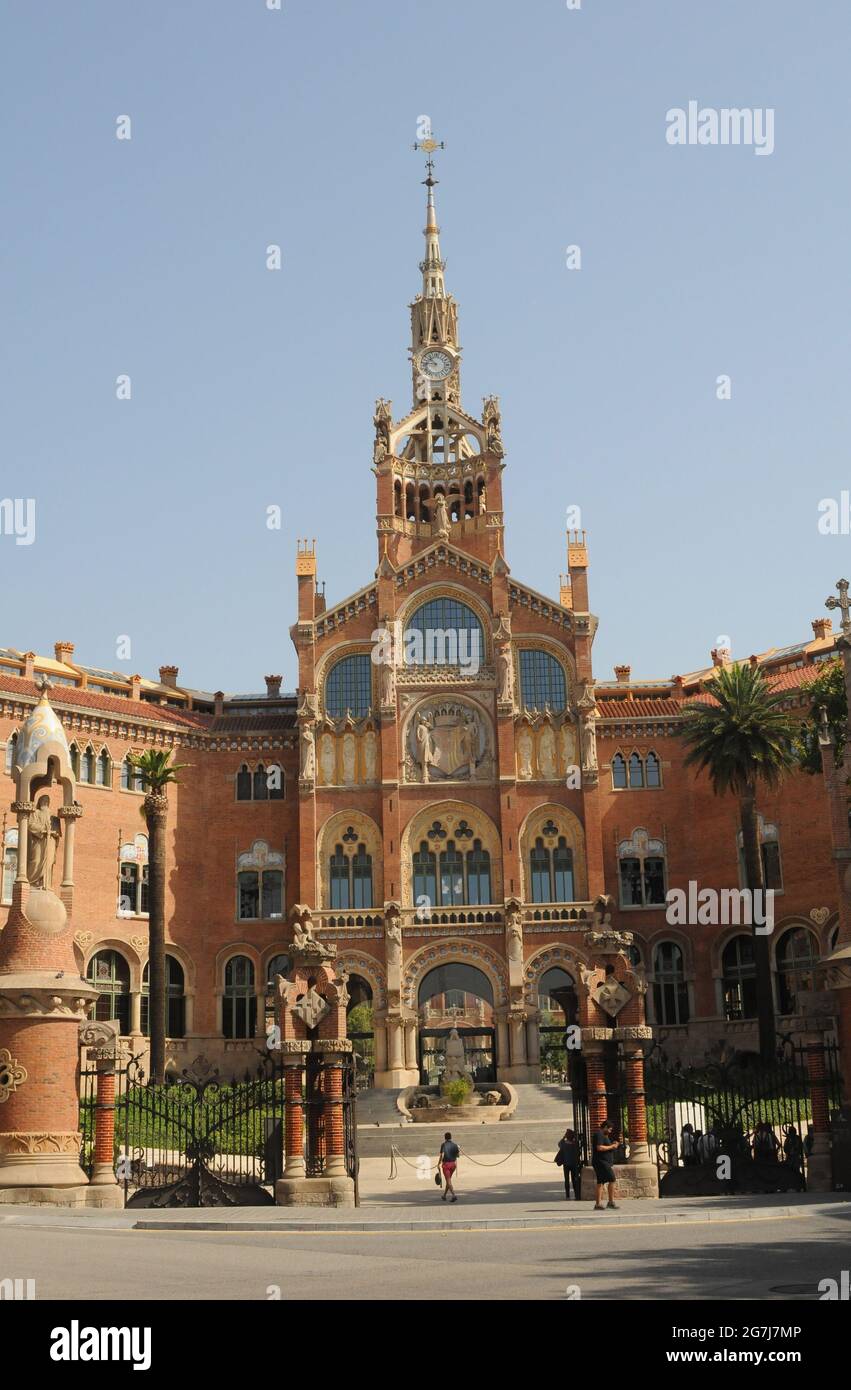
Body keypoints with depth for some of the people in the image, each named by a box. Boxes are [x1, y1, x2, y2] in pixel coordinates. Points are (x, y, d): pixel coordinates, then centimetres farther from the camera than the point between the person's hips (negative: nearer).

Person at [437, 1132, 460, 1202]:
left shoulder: (444, 1145, -9)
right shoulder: (454, 1145, 3)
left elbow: (441, 1155, -16)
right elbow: (458, 1154, 9)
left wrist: (438, 1163, -8)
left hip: (446, 1163, -5)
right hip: (453, 1164, 5)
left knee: (448, 1181, -4)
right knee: (448, 1180, 19)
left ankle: (454, 1195, -19)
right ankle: (444, 1195, 30)